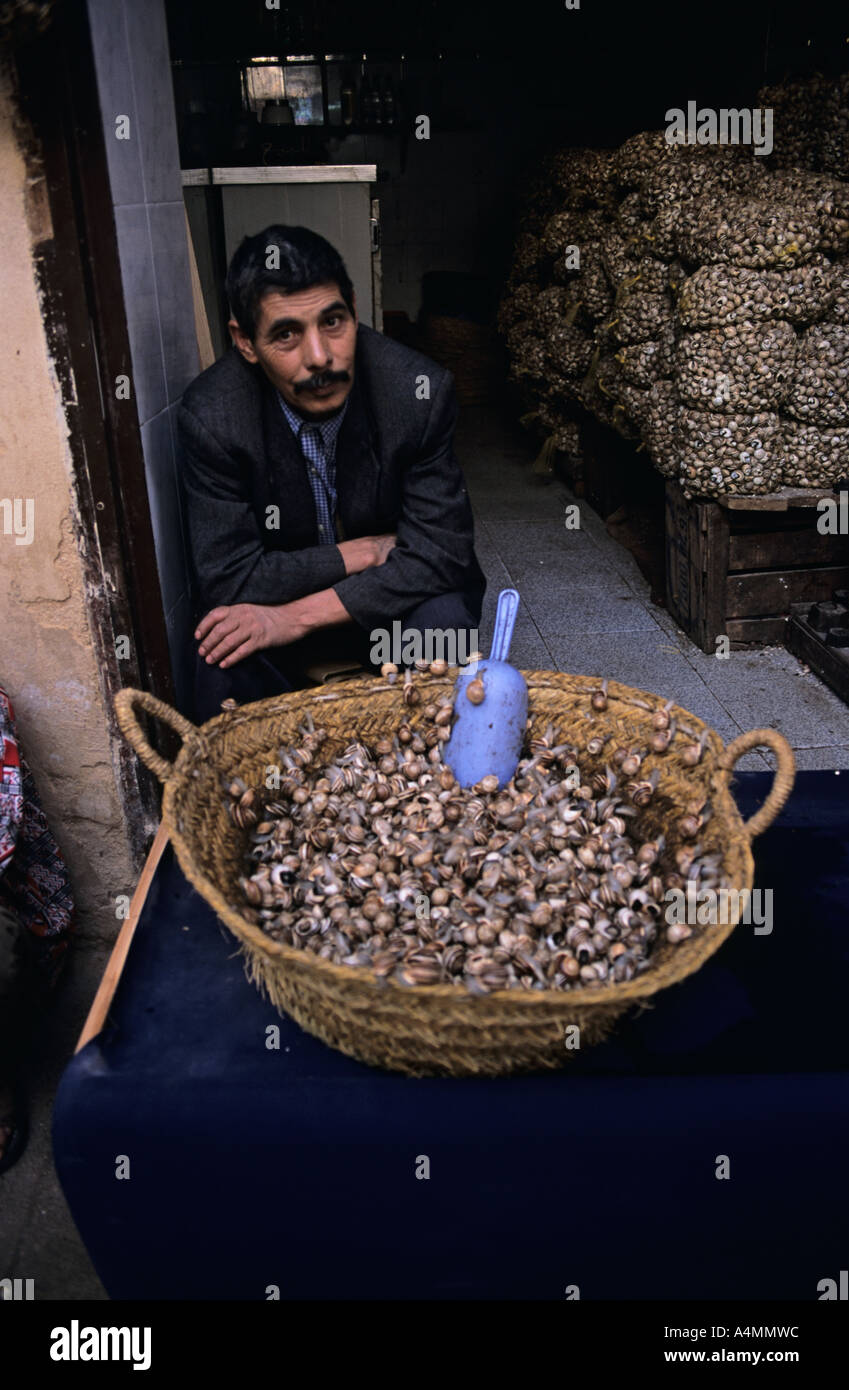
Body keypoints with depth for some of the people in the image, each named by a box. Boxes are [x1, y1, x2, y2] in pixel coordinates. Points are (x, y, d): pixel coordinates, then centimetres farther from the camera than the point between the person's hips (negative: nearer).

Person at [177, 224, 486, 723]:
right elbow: (227, 581, -18)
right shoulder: (211, 417, -19)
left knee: (445, 621, -31)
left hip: (397, 605, 1)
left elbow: (442, 551, -20)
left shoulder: (420, 391, -20)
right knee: (225, 661, -30)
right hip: (271, 606, 0)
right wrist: (363, 552, -19)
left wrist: (297, 617, -27)